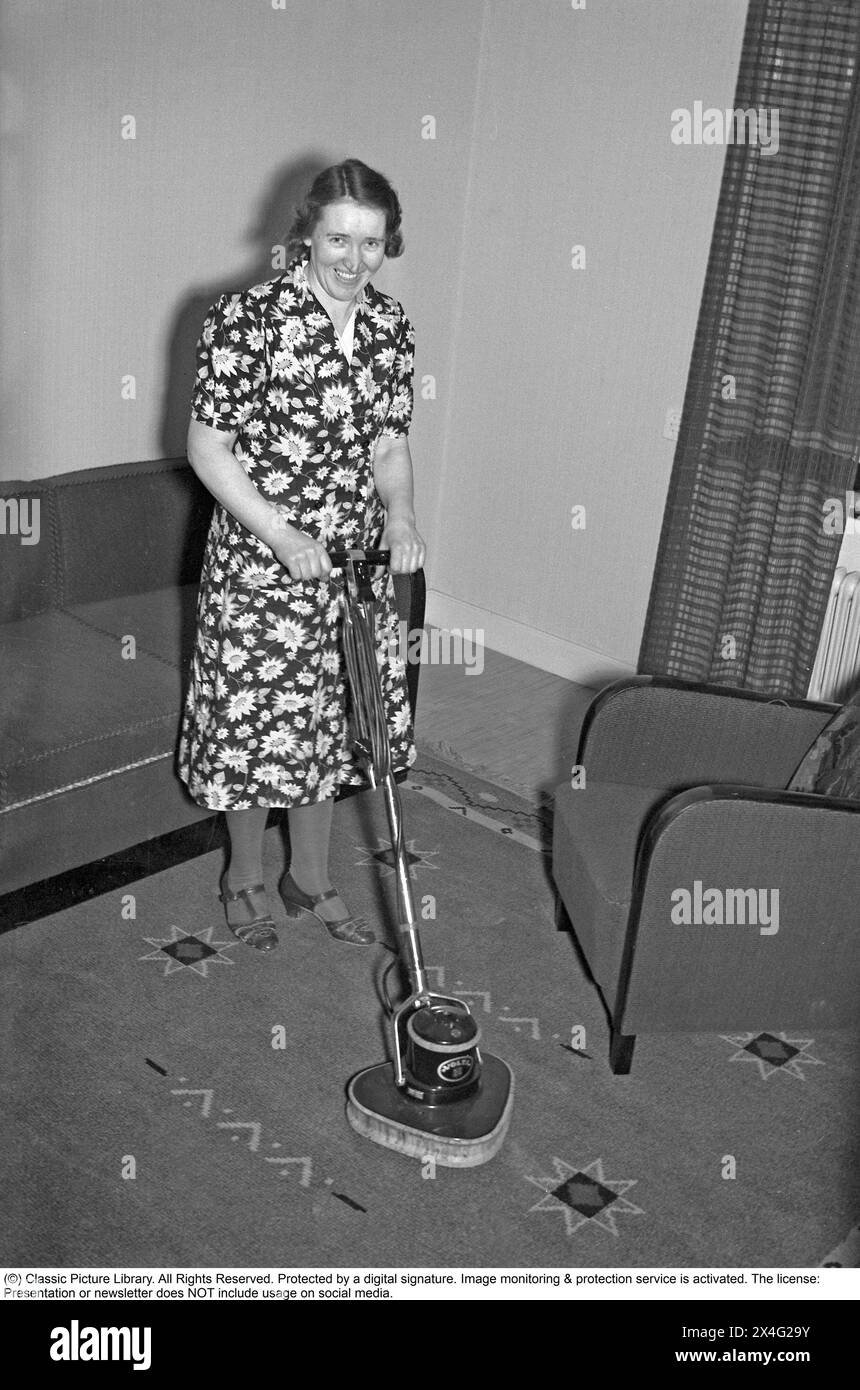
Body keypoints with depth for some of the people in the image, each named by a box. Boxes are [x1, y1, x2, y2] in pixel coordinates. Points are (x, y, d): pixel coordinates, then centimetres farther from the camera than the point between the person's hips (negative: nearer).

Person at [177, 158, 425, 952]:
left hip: (354, 563, 5)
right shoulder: (246, 320, -15)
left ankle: (311, 878, 35)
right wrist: (284, 537, -21)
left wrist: (400, 521, -11)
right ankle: (245, 878, 32)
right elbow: (207, 447, -14)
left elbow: (390, 442, 8)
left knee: (329, 720, 16)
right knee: (254, 722, 8)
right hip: (259, 565, -5)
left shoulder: (390, 327, 2)